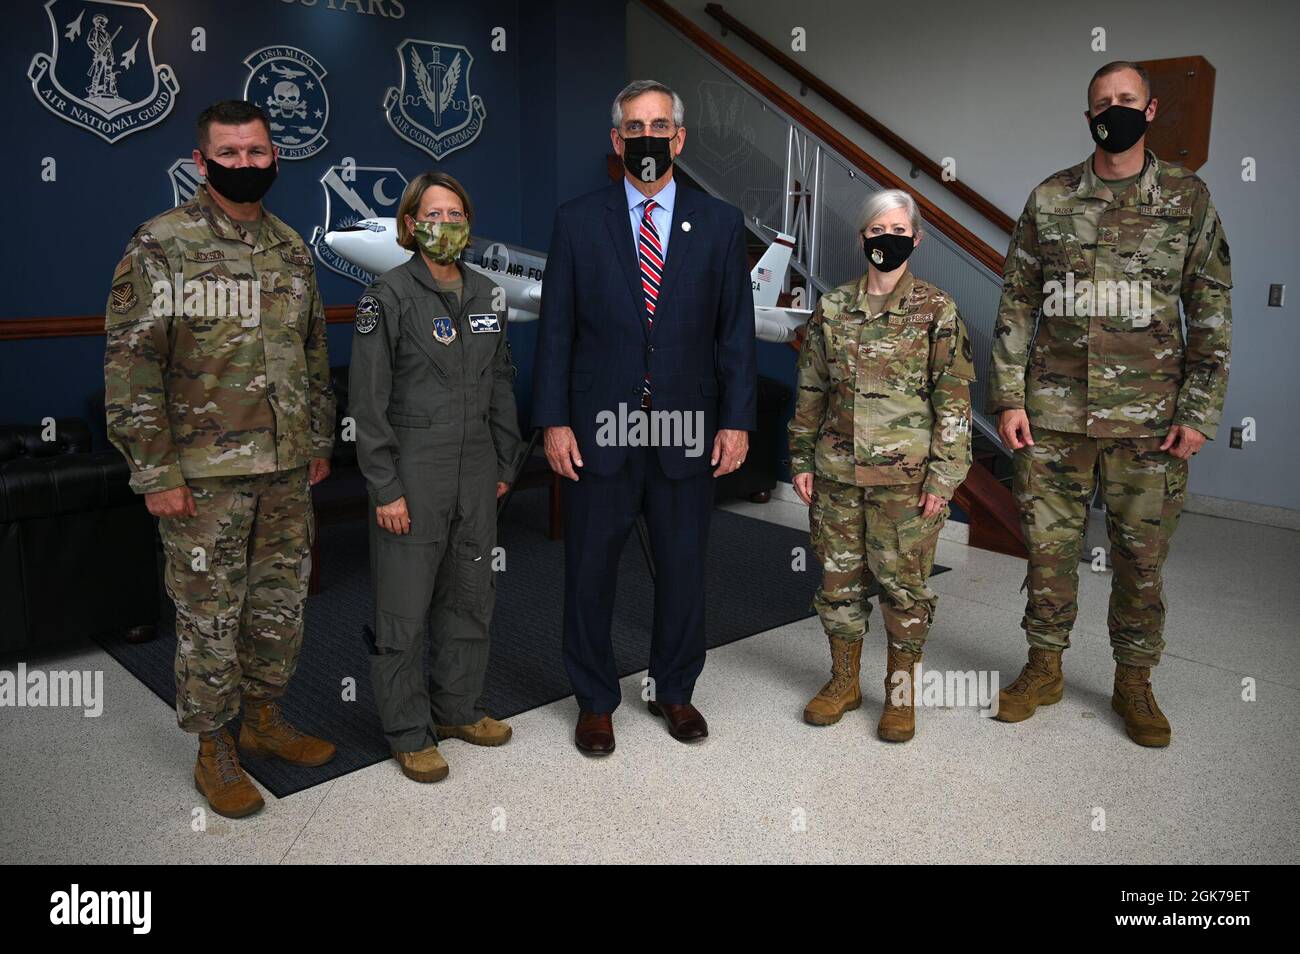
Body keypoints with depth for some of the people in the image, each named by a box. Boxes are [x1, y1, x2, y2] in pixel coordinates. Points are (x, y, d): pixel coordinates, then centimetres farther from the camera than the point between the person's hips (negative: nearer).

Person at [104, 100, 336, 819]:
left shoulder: (291, 248, 11)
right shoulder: (161, 245, -8)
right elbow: (130, 364, -11)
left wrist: (320, 439, 16)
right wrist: (156, 472, -14)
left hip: (287, 467, 6)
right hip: (204, 470, -6)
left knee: (282, 600, 15)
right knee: (209, 614, 5)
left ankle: (265, 720, 33)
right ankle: (213, 752, 21)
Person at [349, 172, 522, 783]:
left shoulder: (486, 295, 9)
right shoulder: (388, 296, -8)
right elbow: (368, 399, -10)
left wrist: (505, 464, 13)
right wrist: (385, 488, -13)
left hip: (476, 475, 6)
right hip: (412, 476, -6)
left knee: (471, 598, 15)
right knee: (405, 607, 3)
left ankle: (456, 710, 32)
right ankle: (409, 733, 19)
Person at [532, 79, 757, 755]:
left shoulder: (720, 224, 5)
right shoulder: (577, 221, 3)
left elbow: (735, 331, 5)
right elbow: (556, 329, 1)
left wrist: (736, 420, -2)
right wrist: (553, 421, -5)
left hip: (686, 432, 1)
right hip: (598, 430, -1)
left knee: (683, 569, 12)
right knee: (589, 571, 9)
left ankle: (674, 690, 33)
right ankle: (595, 700, 28)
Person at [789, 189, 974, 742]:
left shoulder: (937, 310, -2)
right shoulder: (832, 308, 7)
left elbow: (953, 399, -4)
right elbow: (811, 390, 11)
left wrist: (944, 474, -8)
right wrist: (802, 459, 7)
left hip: (905, 473, -3)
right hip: (837, 468, 3)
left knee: (904, 583, 4)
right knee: (839, 577, 11)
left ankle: (901, 692, 22)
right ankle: (844, 681, 28)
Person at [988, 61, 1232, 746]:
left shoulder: (1188, 198, 4)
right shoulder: (1049, 198, 6)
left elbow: (1211, 311, 3)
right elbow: (1016, 304, 6)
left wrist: (1199, 411, -4)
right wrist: (1008, 397, -1)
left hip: (1147, 418, 0)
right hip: (1053, 412, 1)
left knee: (1140, 558, 7)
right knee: (1048, 548, 8)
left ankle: (1134, 683, 24)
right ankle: (1044, 670, 25)